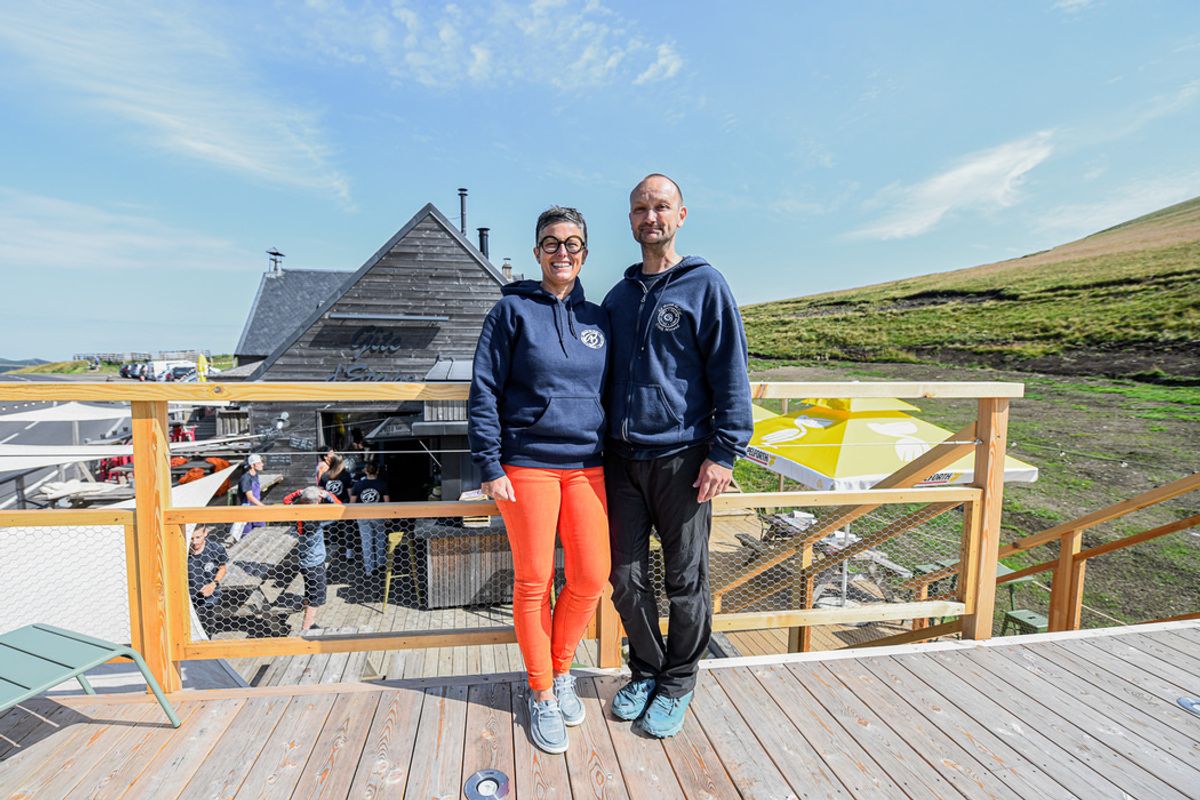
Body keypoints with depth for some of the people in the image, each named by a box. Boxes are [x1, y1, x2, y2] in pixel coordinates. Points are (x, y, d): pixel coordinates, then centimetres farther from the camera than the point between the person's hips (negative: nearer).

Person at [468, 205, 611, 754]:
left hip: (587, 466, 4)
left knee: (591, 576, 3)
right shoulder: (513, 309, -1)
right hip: (528, 464, -3)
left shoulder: (597, 318, 11)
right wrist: (489, 467, -9)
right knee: (533, 582, 5)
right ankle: (542, 693, 27)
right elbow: (484, 392, -4)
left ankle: (561, 668, 31)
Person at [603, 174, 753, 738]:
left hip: (681, 458, -4)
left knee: (685, 581, 9)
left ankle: (677, 684, 31)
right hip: (622, 458, 5)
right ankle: (646, 670, 35)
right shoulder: (618, 296, 13)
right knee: (626, 578, 12)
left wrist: (724, 453, -12)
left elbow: (731, 375, -6)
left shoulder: (705, 286, -2)